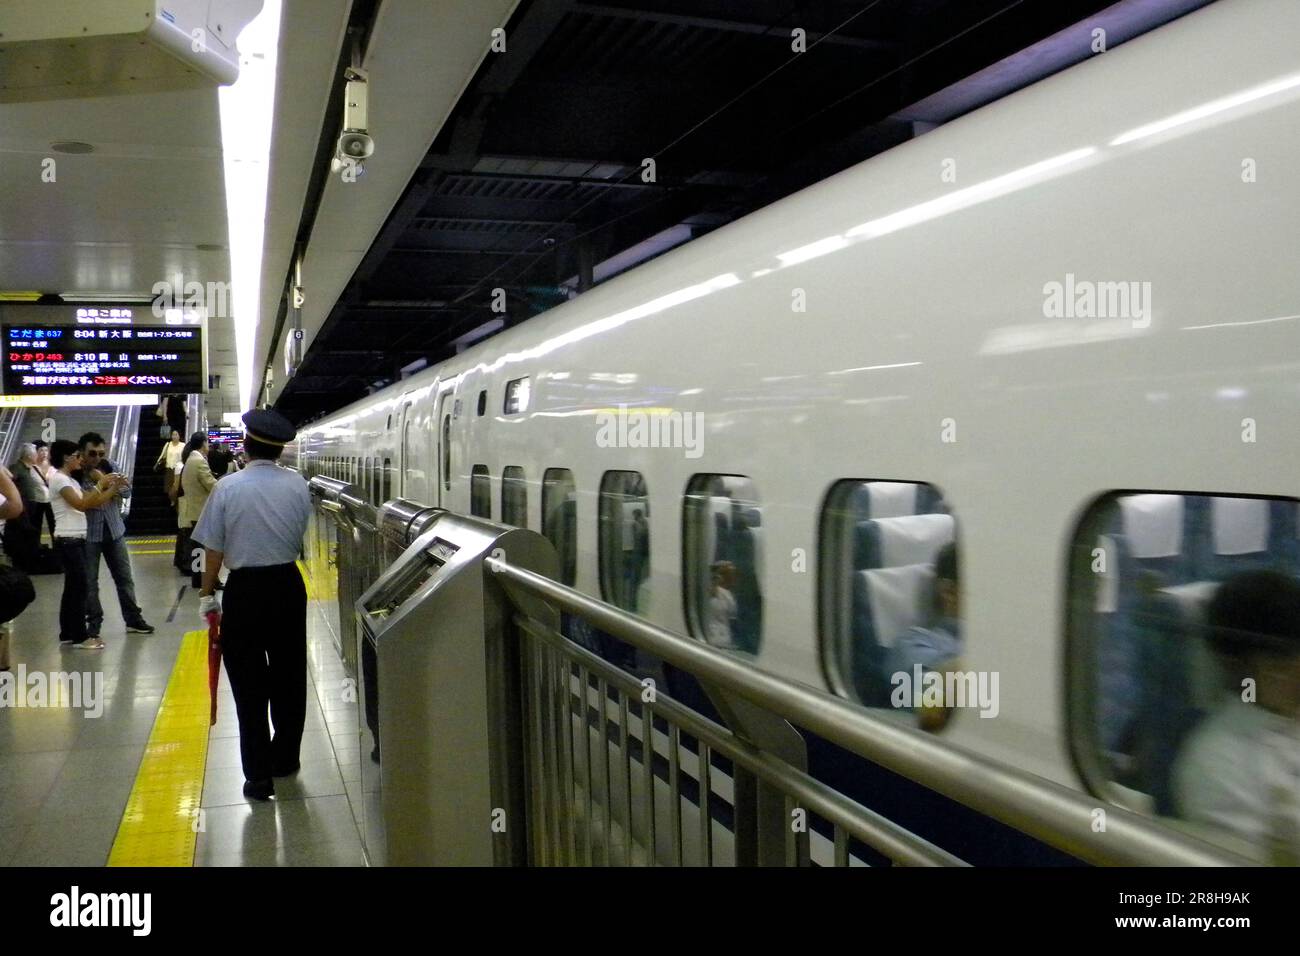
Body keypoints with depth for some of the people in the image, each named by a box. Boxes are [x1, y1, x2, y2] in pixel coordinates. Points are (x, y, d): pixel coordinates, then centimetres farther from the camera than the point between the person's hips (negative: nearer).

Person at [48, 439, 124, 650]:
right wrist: (100, 485, -17)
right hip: (68, 540, -10)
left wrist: (114, 488, -1)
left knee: (73, 586, 11)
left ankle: (68, 634, 17)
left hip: (76, 539, 10)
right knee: (80, 586, -8)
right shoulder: (58, 478, -12)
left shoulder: (70, 480, 17)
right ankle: (80, 636, -3)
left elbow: (94, 503, 9)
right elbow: (81, 505, -21)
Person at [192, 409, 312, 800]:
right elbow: (301, 538, 4)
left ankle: (259, 776, 8)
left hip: (244, 590, -3)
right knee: (289, 676, 16)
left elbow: (213, 549, -7)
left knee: (249, 683, 5)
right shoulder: (297, 485, -4)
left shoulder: (228, 487, -11)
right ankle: (285, 759, 30)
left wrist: (207, 595, 4)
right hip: (287, 585, 3)